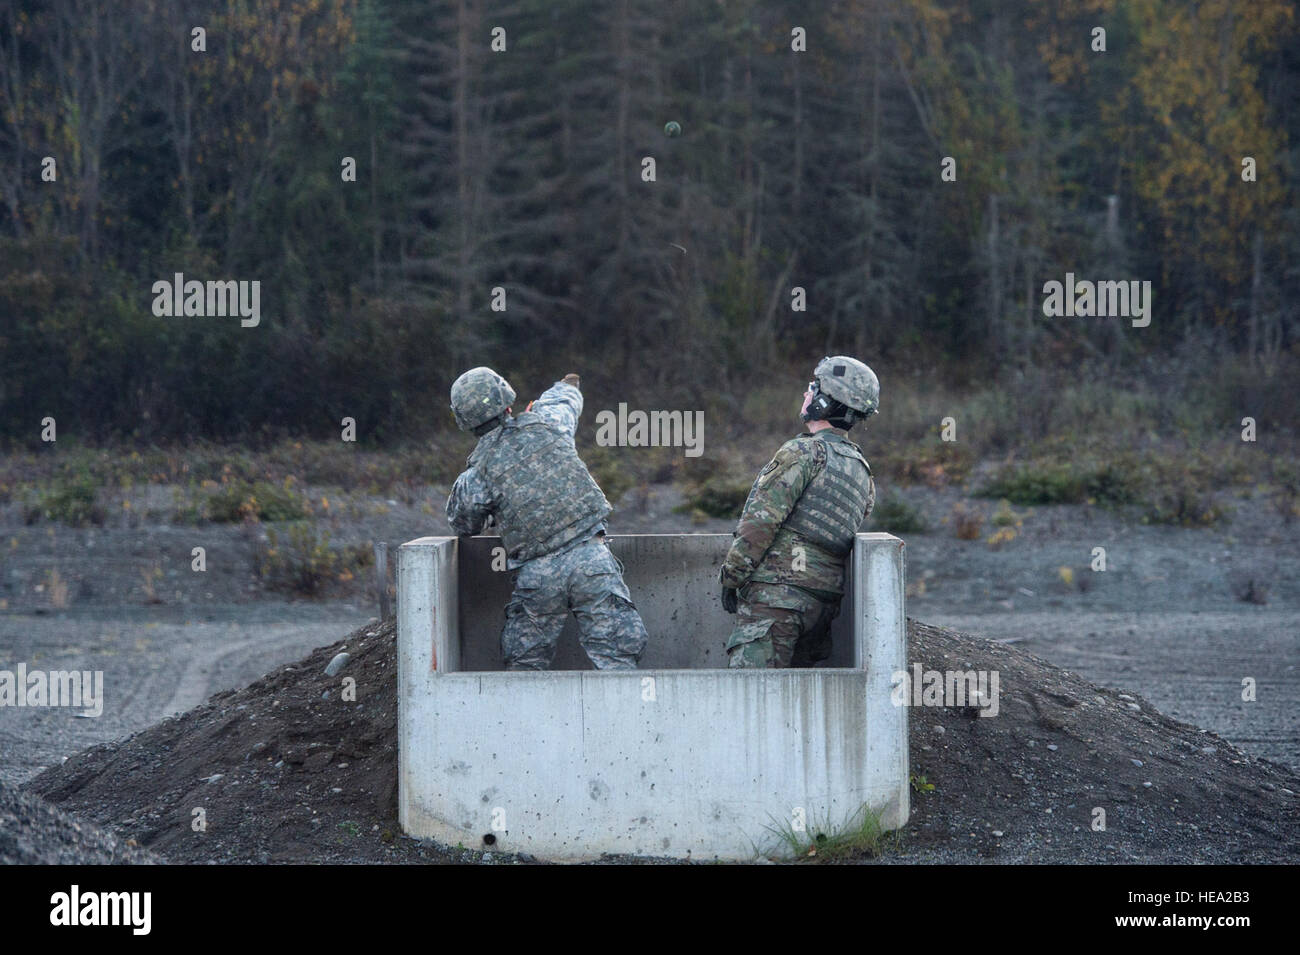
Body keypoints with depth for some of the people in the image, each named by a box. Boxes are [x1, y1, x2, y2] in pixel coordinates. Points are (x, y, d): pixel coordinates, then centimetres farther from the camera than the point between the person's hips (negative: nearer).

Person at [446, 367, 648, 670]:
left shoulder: (478, 473, -4)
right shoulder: (545, 424, 0)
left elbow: (463, 525, 14)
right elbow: (564, 398, 26)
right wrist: (568, 385, 50)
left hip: (537, 574, 0)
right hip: (591, 559, 0)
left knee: (525, 662, 16)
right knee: (616, 656, -1)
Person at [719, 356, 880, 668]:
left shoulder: (804, 452, -8)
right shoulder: (862, 470, 18)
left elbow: (762, 520, -12)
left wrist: (731, 577, -6)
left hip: (777, 594, -9)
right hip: (824, 602, 9)